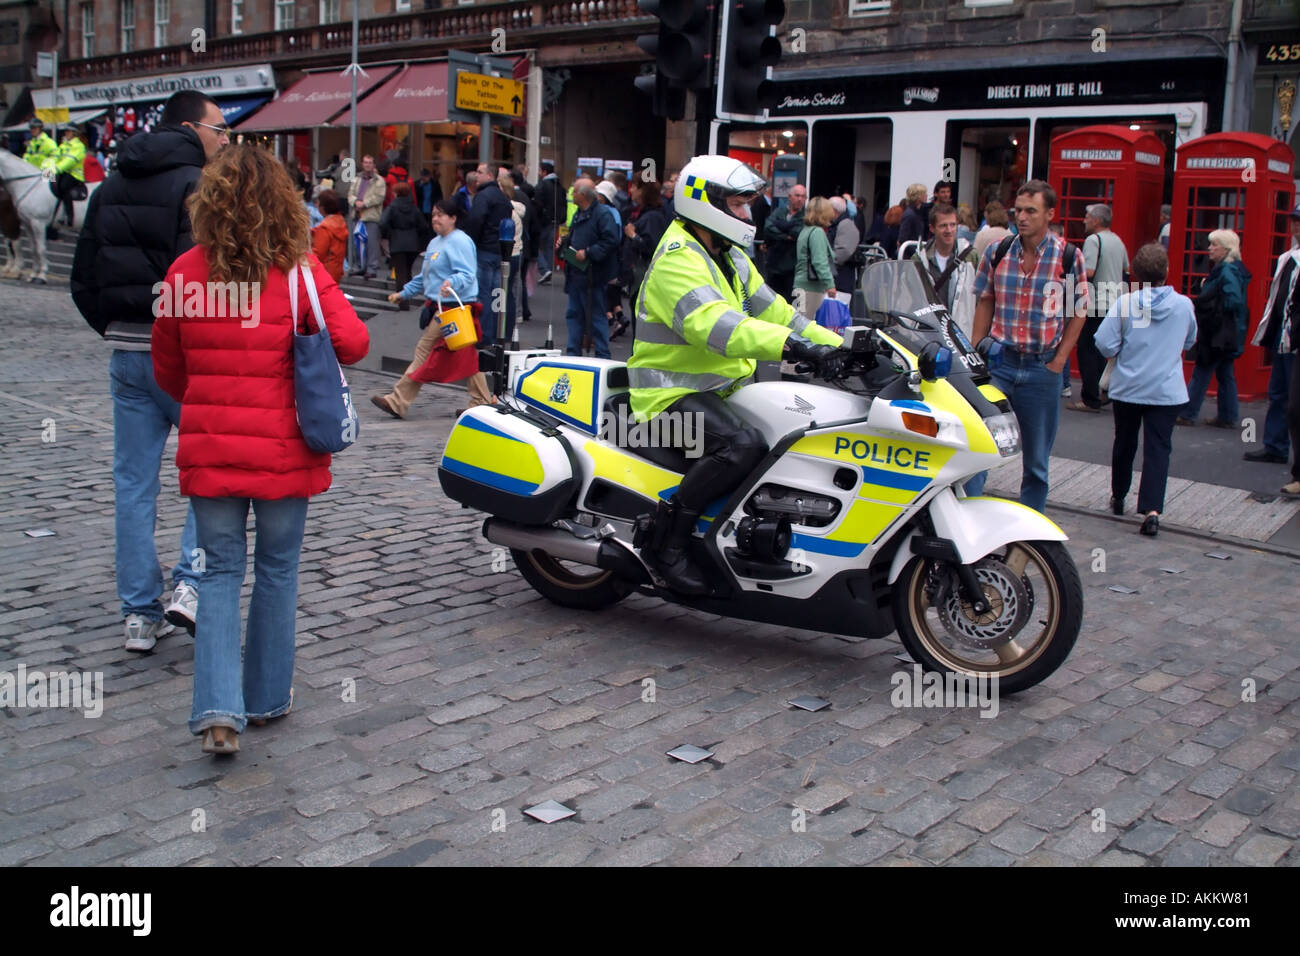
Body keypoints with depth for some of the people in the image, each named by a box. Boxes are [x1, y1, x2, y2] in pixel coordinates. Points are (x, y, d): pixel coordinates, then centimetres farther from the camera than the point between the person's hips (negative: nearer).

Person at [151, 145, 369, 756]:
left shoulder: (185, 274, -2)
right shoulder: (299, 271, -9)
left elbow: (167, 371, 6)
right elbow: (353, 343, -15)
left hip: (208, 449, 2)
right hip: (283, 449, -1)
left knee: (222, 572, 10)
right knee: (277, 569, 14)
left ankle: (218, 709, -2)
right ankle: (267, 697, 25)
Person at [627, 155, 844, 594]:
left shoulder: (730, 258, 17)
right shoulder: (677, 260, -16)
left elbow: (771, 309, 14)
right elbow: (714, 324, -33)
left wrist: (836, 345, 2)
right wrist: (791, 345, -44)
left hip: (722, 388, 10)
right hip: (674, 392, -10)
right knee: (742, 444, -33)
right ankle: (666, 536, -21)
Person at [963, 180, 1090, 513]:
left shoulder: (1069, 256, -4)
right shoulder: (997, 252, 2)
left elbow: (1079, 311, 2)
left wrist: (1059, 360, -5)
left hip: (1043, 367, -1)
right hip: (1000, 361, 1)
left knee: (1036, 458, 10)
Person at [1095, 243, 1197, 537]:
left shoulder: (1124, 304, -11)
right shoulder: (1184, 305, -4)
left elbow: (1105, 344, -13)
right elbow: (1189, 341, 12)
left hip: (1127, 388, 1)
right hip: (1167, 390, 0)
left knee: (1124, 443, 17)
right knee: (1158, 448, -1)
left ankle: (1118, 497, 34)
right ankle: (1152, 510, -14)